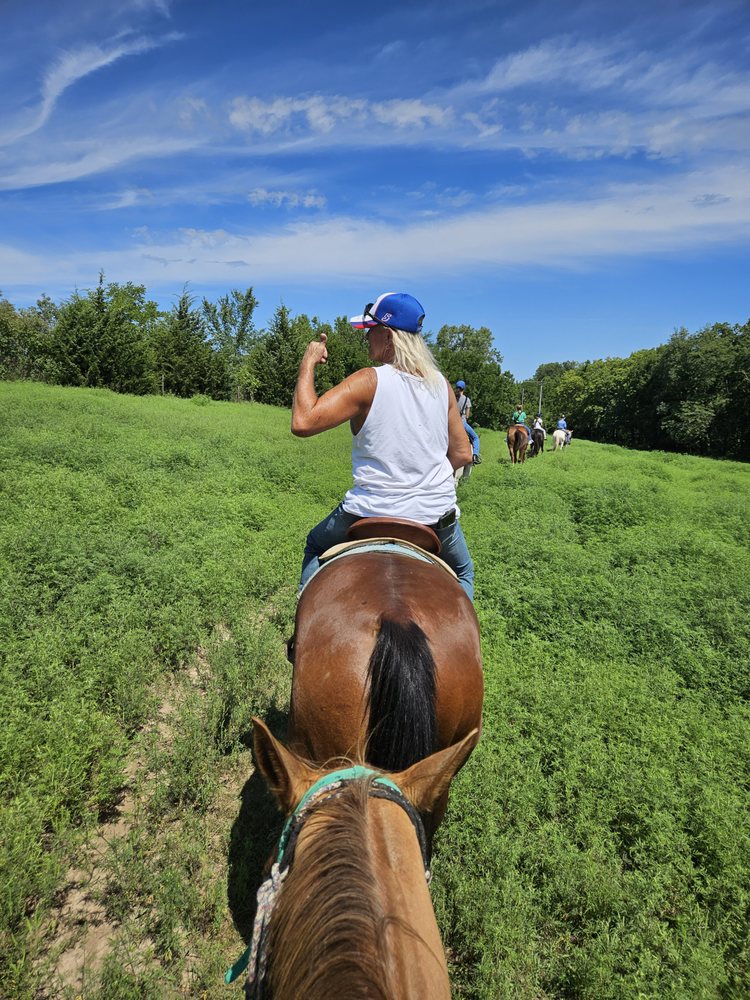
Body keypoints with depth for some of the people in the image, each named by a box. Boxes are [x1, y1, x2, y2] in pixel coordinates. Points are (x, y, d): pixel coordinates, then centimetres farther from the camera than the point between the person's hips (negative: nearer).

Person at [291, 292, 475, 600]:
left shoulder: (369, 381, -15)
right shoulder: (441, 384, 1)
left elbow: (302, 422, -21)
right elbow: (462, 454, 5)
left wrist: (308, 363, -9)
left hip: (373, 511, -3)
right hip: (438, 514, 3)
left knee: (316, 546, 28)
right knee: (462, 572, 33)